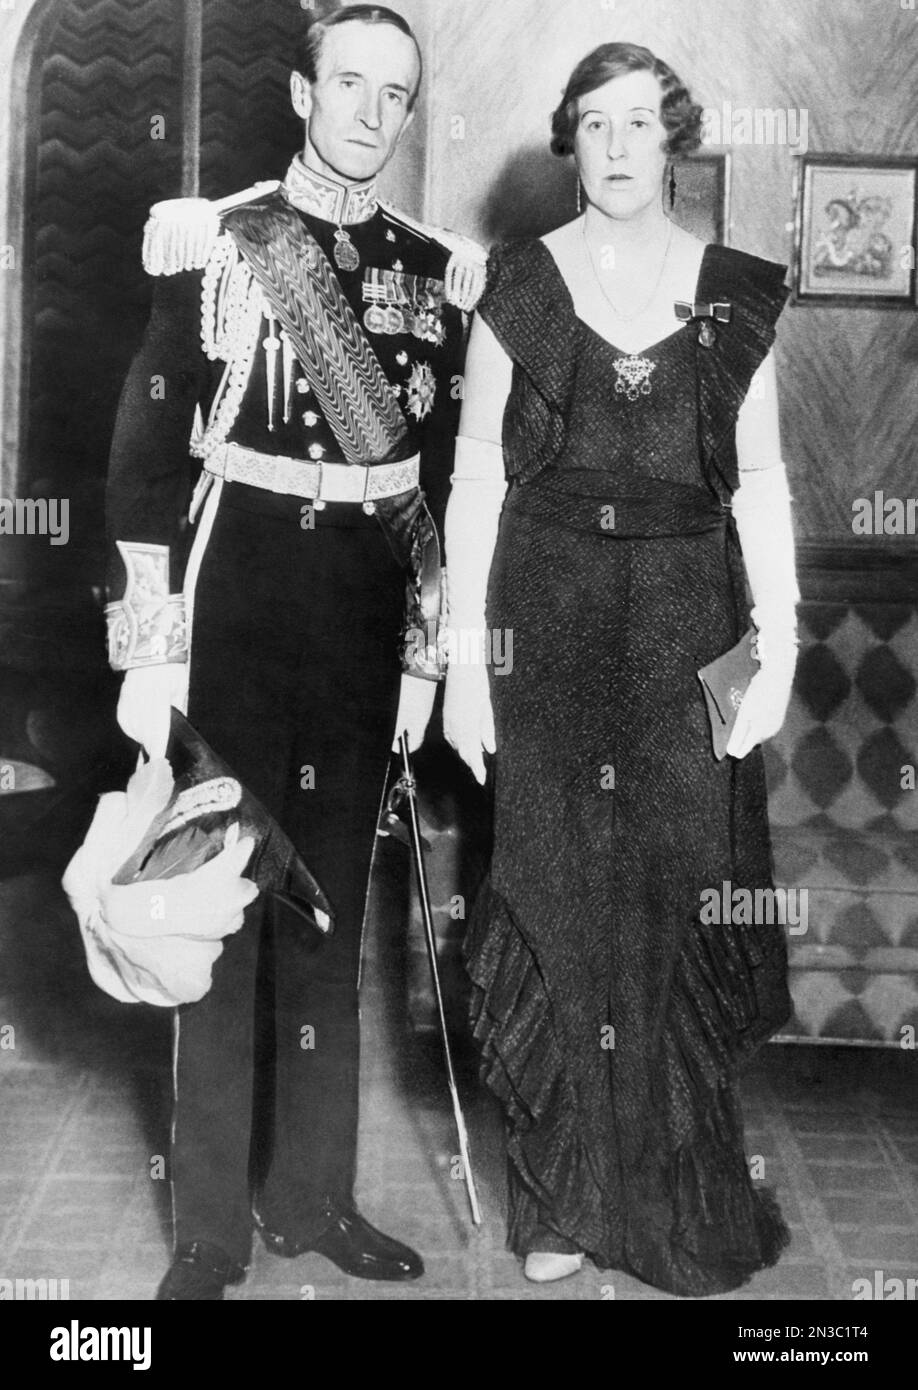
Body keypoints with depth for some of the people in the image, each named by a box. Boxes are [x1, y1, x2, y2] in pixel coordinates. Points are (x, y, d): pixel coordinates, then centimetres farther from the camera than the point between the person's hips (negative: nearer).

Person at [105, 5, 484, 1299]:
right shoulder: (213, 241, -1)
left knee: (332, 913, 10)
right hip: (233, 620, -3)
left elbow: (445, 478, 10)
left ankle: (311, 1195, 25)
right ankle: (210, 1228, 14)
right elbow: (146, 451, -4)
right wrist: (150, 649, -8)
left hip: (363, 634, 3)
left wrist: (425, 656, 7)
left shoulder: (438, 272, 8)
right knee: (222, 908, 2)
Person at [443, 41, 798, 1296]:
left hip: (688, 625, 1)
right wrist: (465, 657, -4)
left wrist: (779, 645, -3)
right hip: (547, 625, 0)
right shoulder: (519, 286, 4)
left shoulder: (736, 294, 6)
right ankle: (563, 1200, 19)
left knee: (684, 901, 2)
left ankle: (681, 1203, 20)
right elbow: (475, 478, 2)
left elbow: (762, 482, 6)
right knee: (559, 901, 4)